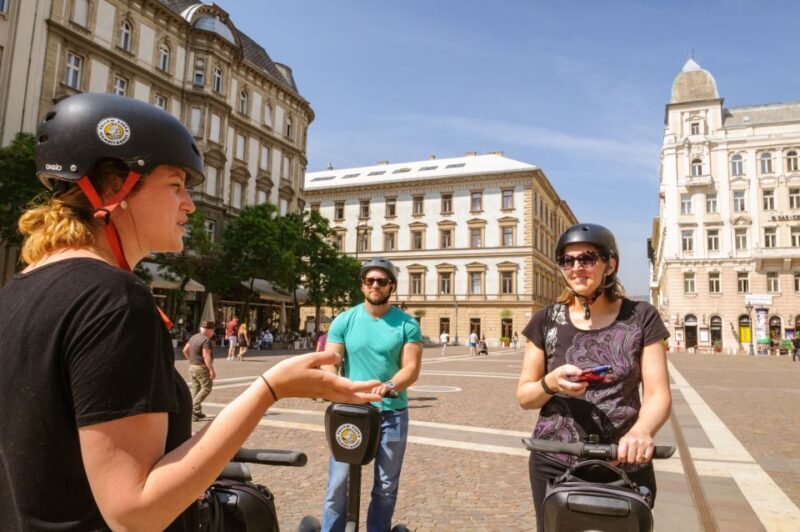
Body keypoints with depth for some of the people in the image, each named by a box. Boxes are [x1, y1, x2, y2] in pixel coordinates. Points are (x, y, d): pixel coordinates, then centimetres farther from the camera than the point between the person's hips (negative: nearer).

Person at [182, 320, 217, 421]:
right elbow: (206, 356, -24)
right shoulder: (206, 340, -17)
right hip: (201, 367, -9)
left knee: (195, 389, 12)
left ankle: (196, 412, 16)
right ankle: (193, 407, -11)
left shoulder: (193, 337, 10)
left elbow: (185, 350, 17)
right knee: (206, 388, -3)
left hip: (192, 367, 9)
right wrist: (212, 370, -24)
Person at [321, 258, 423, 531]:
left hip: (392, 413, 0)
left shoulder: (407, 324, -3)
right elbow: (329, 363, -5)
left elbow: (412, 368, -9)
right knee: (338, 483, 2)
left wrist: (388, 386, -29)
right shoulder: (344, 321, -1)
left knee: (386, 486, 12)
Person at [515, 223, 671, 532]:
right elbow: (523, 396, 3)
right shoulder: (546, 321, 0)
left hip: (625, 466, 0)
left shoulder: (641, 317, -2)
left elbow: (658, 394, -7)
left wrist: (641, 431, -28)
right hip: (554, 465, 1)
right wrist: (550, 384, -19)